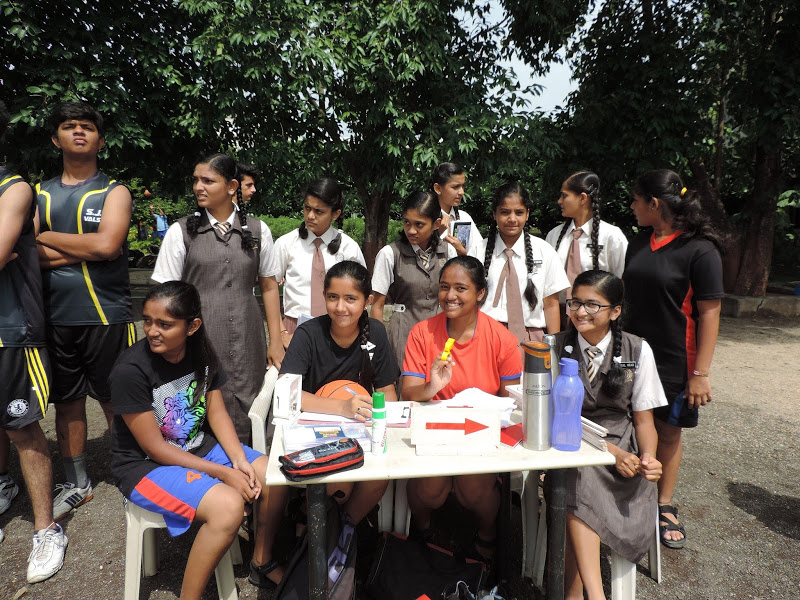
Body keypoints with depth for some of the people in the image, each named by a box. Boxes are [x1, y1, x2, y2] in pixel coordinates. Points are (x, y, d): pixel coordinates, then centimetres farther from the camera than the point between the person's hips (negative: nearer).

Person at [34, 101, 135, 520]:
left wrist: (44, 236, -6)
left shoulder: (114, 192, 1)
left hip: (106, 315, -4)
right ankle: (76, 485, 29)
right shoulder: (40, 195, 12)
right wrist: (83, 250, -13)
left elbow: (107, 245, -17)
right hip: (56, 316, 4)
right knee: (67, 402, 14)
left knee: (117, 401, 4)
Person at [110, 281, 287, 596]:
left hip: (199, 446, 7)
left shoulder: (202, 352, -7)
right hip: (145, 465, -6)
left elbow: (218, 413, -1)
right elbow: (154, 447, -21)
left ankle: (262, 562, 19)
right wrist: (222, 473, -22)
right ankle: (188, 596, -6)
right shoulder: (130, 370, -25)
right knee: (228, 505, -29)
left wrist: (239, 460, -17)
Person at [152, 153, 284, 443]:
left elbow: (269, 286, 10)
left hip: (246, 343, 1)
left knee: (245, 423, 3)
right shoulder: (181, 231, 3)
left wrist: (275, 340, 7)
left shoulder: (258, 230, 7)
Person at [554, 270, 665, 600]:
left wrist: (648, 457, -16)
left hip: (622, 443, 1)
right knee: (581, 480, -34)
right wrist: (609, 451, -18)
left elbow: (643, 418, 5)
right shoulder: (557, 347, -2)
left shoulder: (638, 350, 1)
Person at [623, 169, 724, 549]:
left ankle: (664, 507, 27)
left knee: (668, 432, 9)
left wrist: (701, 372, -15)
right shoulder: (638, 244, 8)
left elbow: (709, 312, -13)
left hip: (673, 362, -5)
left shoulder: (700, 250, -11)